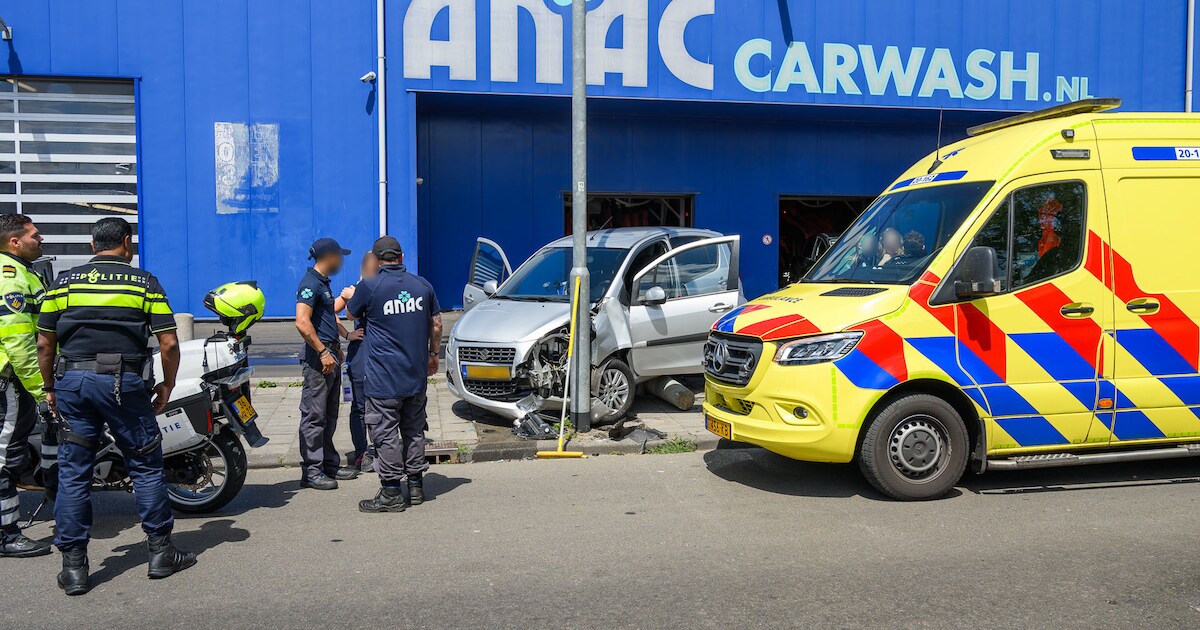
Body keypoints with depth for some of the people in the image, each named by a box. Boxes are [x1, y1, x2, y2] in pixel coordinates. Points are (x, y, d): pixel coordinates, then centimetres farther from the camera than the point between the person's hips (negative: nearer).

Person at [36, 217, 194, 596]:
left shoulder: (63, 282, 8)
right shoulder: (145, 283, 1)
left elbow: (45, 343, 7)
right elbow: (169, 343, -4)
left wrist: (50, 388, 18)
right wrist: (168, 385, 8)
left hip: (72, 380, 3)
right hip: (125, 382, -2)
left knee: (73, 474, 7)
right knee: (146, 466, 8)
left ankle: (73, 567, 10)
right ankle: (160, 553, 14)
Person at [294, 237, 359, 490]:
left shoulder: (323, 283, 17)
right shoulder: (310, 284, -14)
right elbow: (302, 322, -25)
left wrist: (345, 335, 18)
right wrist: (323, 352, -23)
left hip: (331, 357, 10)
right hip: (318, 358, -10)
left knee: (329, 415, 15)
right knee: (314, 416, -5)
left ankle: (330, 464, 24)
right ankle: (311, 472, 0)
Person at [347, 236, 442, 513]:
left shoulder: (369, 286, -8)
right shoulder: (422, 285, 4)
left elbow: (352, 314, 10)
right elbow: (436, 324, 11)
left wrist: (349, 297, 31)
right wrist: (433, 354, 24)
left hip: (384, 378, -5)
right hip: (417, 376, 5)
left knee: (386, 433, 1)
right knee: (414, 430, 15)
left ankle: (392, 494, 4)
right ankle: (415, 486, 22)